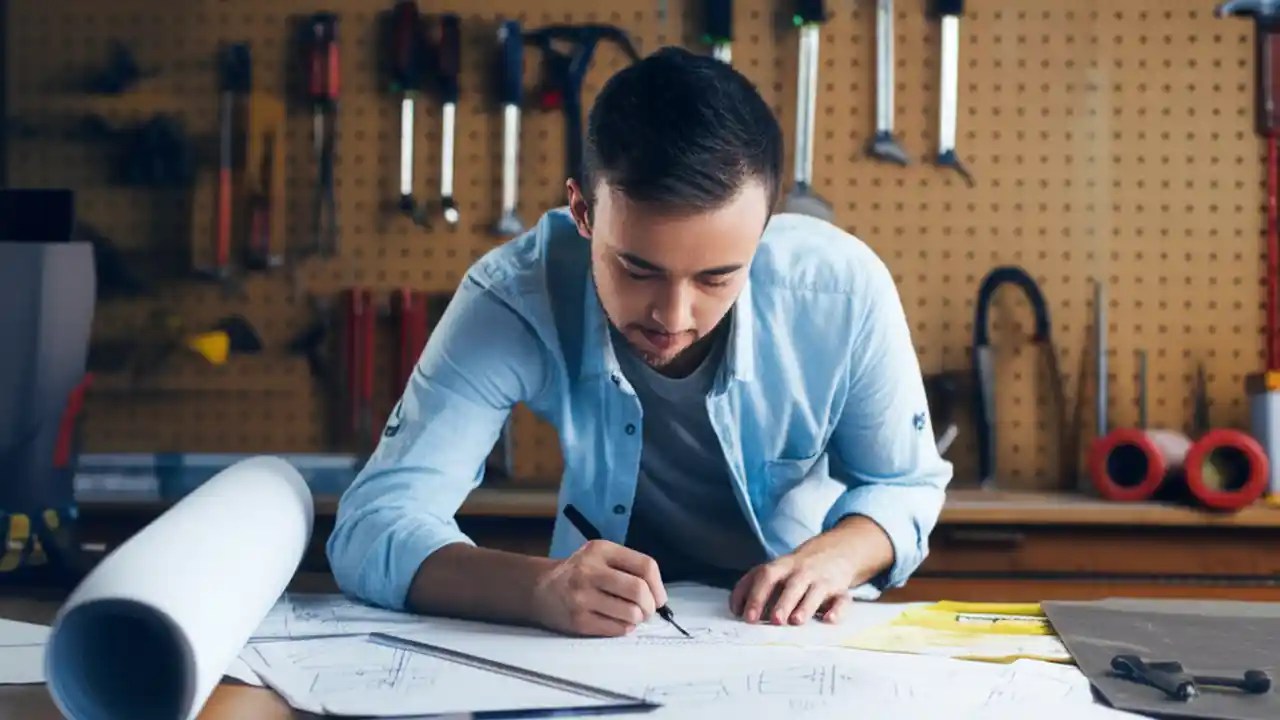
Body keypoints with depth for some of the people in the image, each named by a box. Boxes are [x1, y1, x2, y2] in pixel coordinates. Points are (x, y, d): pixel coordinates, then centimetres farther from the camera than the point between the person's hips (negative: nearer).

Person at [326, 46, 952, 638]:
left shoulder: (845, 291, -21)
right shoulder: (513, 297, -24)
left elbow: (906, 482, -4)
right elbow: (373, 527, -27)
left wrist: (835, 555, -25)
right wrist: (540, 588, -44)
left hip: (800, 638, 1)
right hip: (603, 643, 0)